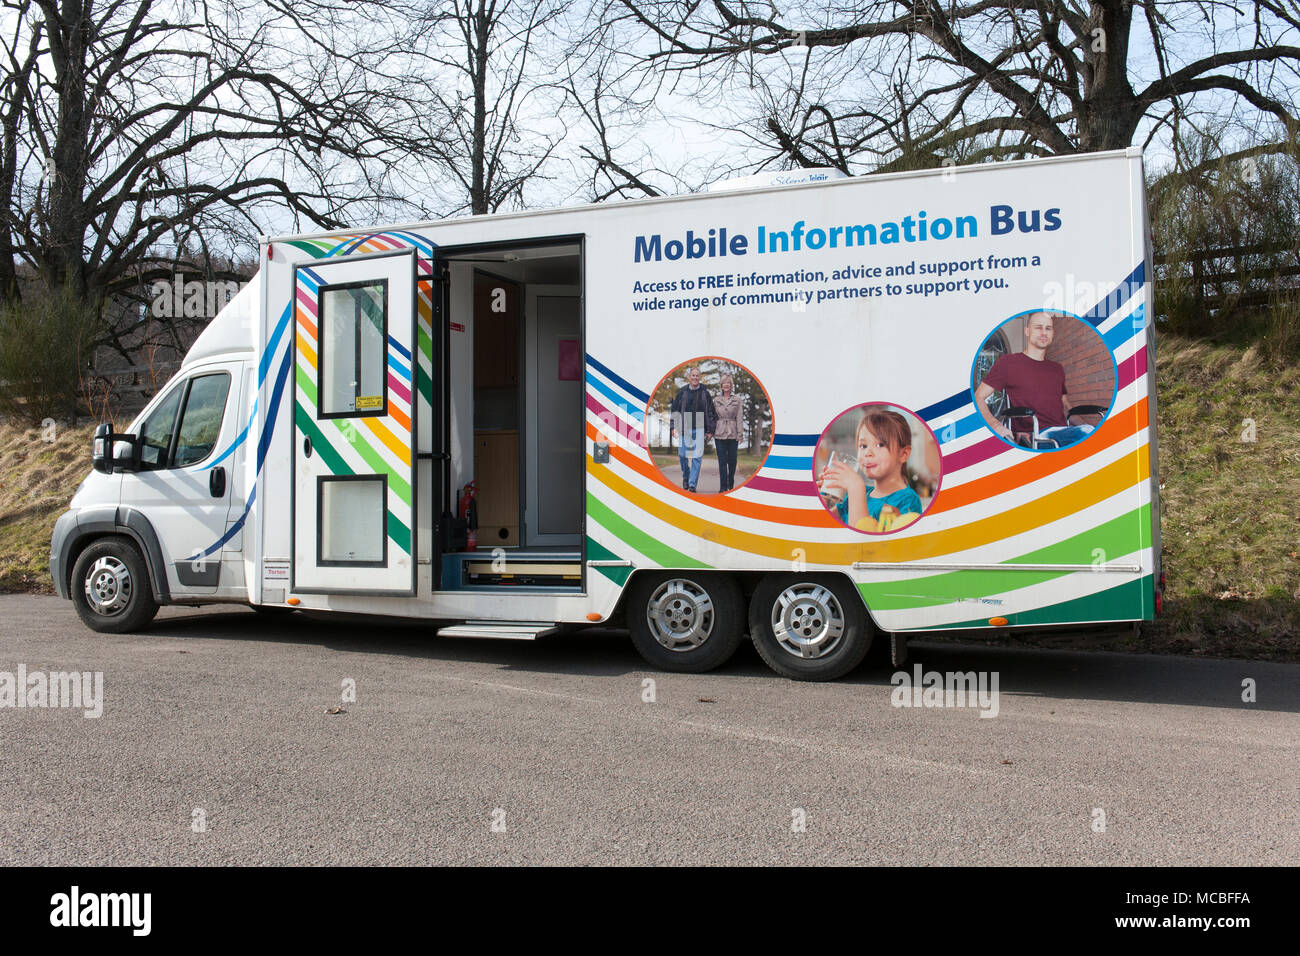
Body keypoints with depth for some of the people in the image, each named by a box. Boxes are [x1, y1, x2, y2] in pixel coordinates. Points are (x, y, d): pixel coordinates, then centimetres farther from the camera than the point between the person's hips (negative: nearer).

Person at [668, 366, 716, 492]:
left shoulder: (705, 393, 3)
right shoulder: (682, 392, 3)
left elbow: (711, 412, 8)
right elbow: (674, 410, 8)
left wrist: (710, 430, 5)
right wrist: (673, 427, 0)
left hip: (700, 430, -1)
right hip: (684, 429, 1)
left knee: (697, 457, -9)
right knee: (683, 455, 7)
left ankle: (693, 484, -4)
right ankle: (686, 477, 32)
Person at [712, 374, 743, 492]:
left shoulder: (737, 399, 4)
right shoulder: (716, 400, 9)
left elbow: (739, 417, 1)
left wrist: (740, 433, -5)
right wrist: (711, 431, 6)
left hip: (733, 433, -1)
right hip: (720, 433, 1)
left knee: (732, 460, 4)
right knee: (722, 461, -3)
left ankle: (731, 484, 21)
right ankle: (723, 486, -2)